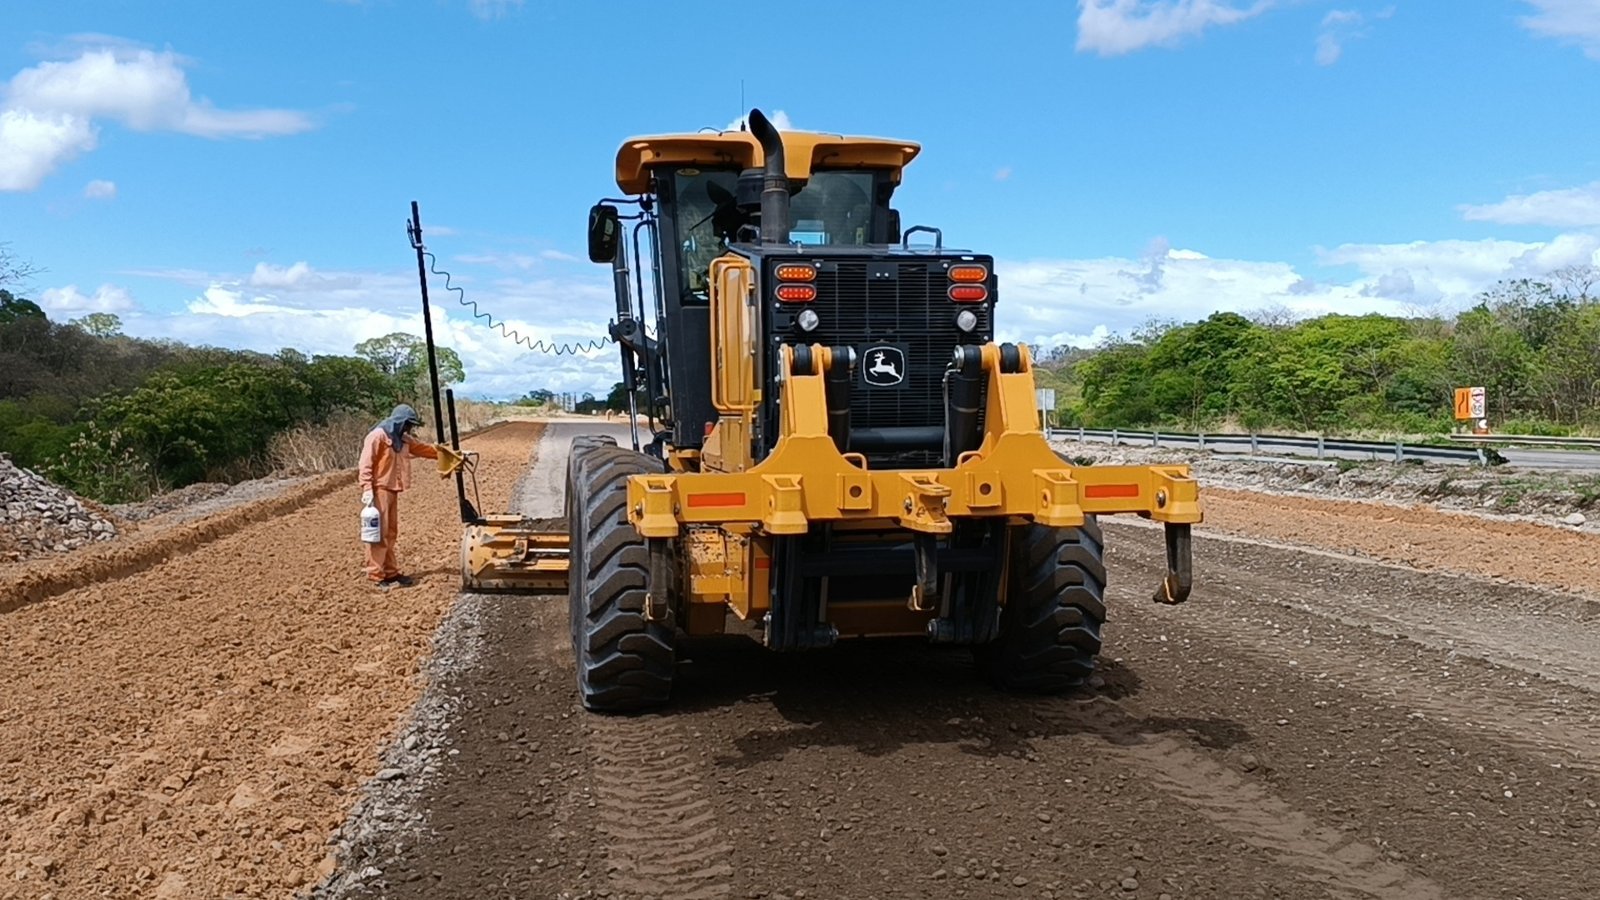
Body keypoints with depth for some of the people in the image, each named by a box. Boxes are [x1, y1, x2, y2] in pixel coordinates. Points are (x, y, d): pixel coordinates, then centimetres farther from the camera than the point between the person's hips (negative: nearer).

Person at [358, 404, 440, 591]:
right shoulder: (378, 436, -12)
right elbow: (365, 465, -16)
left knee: (391, 533, 12)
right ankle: (376, 576, -4)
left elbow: (424, 448, 21)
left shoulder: (403, 439, 14)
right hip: (378, 490, -9)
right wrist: (367, 489, -24)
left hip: (392, 490, 9)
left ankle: (391, 573, 18)